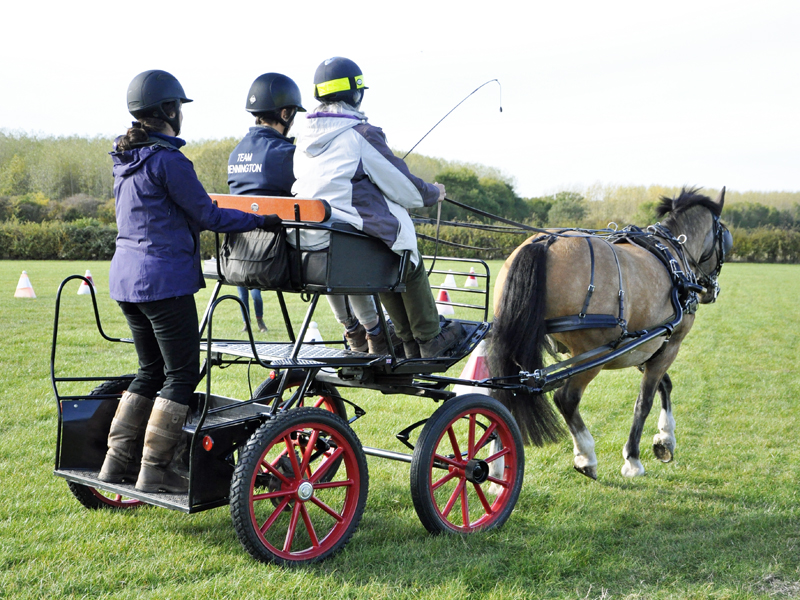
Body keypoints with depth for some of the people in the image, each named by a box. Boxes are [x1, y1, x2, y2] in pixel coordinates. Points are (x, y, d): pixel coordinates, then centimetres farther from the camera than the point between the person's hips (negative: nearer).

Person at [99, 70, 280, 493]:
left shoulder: (125, 159, 13)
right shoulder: (167, 160, -15)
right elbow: (207, 215, -12)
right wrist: (262, 221, -3)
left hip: (125, 276, 9)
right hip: (164, 280, -9)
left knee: (152, 370, 18)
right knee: (182, 373, 1)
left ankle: (117, 462, 19)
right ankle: (154, 470, 4)